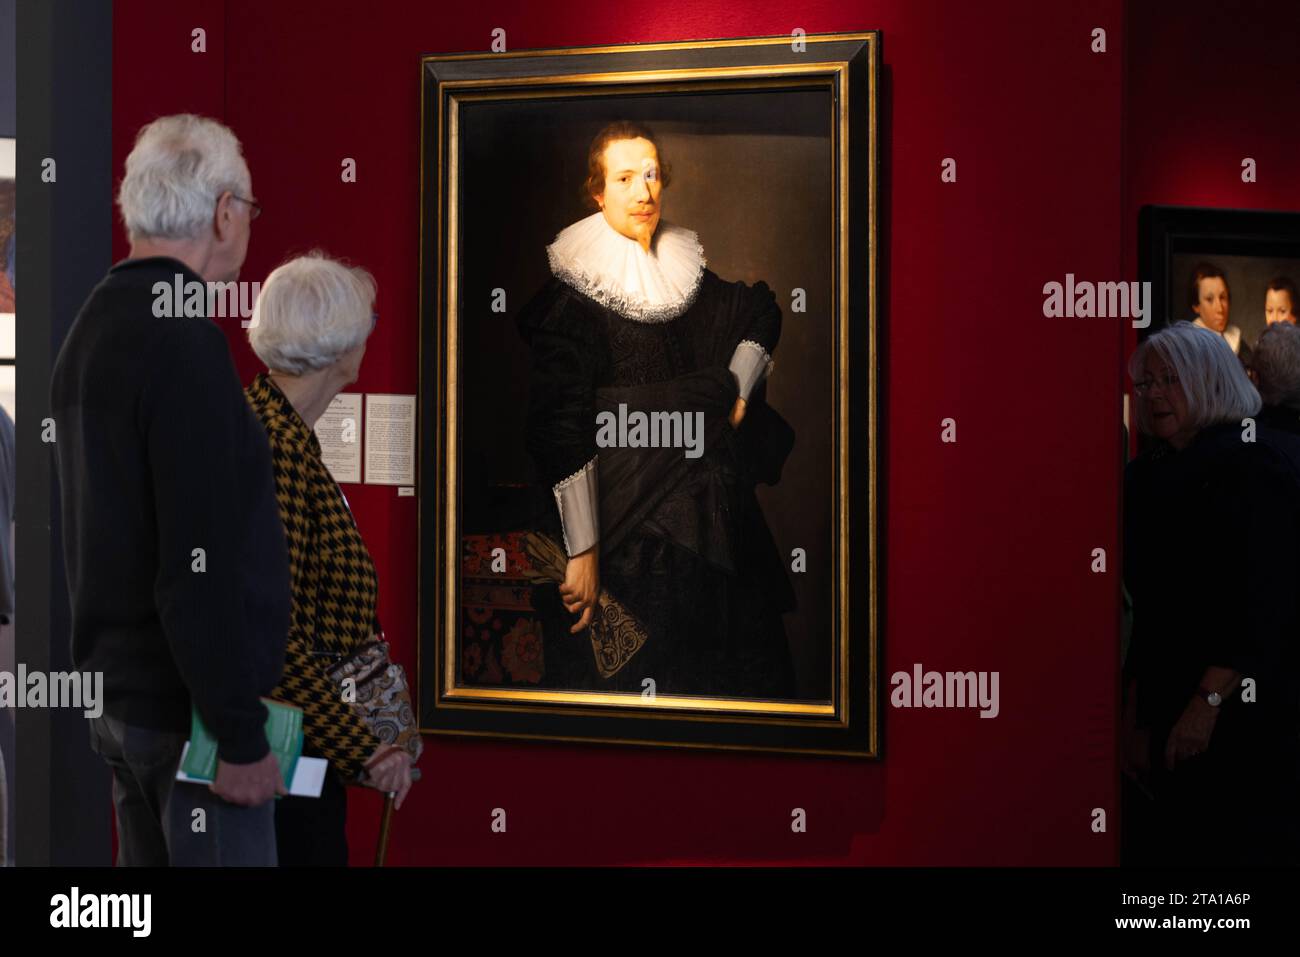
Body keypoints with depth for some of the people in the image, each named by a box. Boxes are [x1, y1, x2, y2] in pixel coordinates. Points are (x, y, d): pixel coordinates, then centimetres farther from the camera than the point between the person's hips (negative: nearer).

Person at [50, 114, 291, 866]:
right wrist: (240, 736, -19)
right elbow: (202, 564, -23)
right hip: (185, 704, -10)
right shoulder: (186, 343, -19)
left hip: (118, 689, 10)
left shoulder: (95, 325, 11)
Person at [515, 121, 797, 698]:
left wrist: (735, 401, 7)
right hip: (621, 522, -6)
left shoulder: (685, 266, 5)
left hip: (707, 510, 6)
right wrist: (581, 552, -23)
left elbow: (760, 315, 24)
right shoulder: (573, 286, -12)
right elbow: (563, 426, -18)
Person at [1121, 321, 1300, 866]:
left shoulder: (1255, 461, -7)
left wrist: (1209, 702, -22)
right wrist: (1135, 718, 13)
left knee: (1245, 846, -4)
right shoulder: (1150, 477, 15)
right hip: (1173, 720, 7)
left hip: (1243, 721, -7)